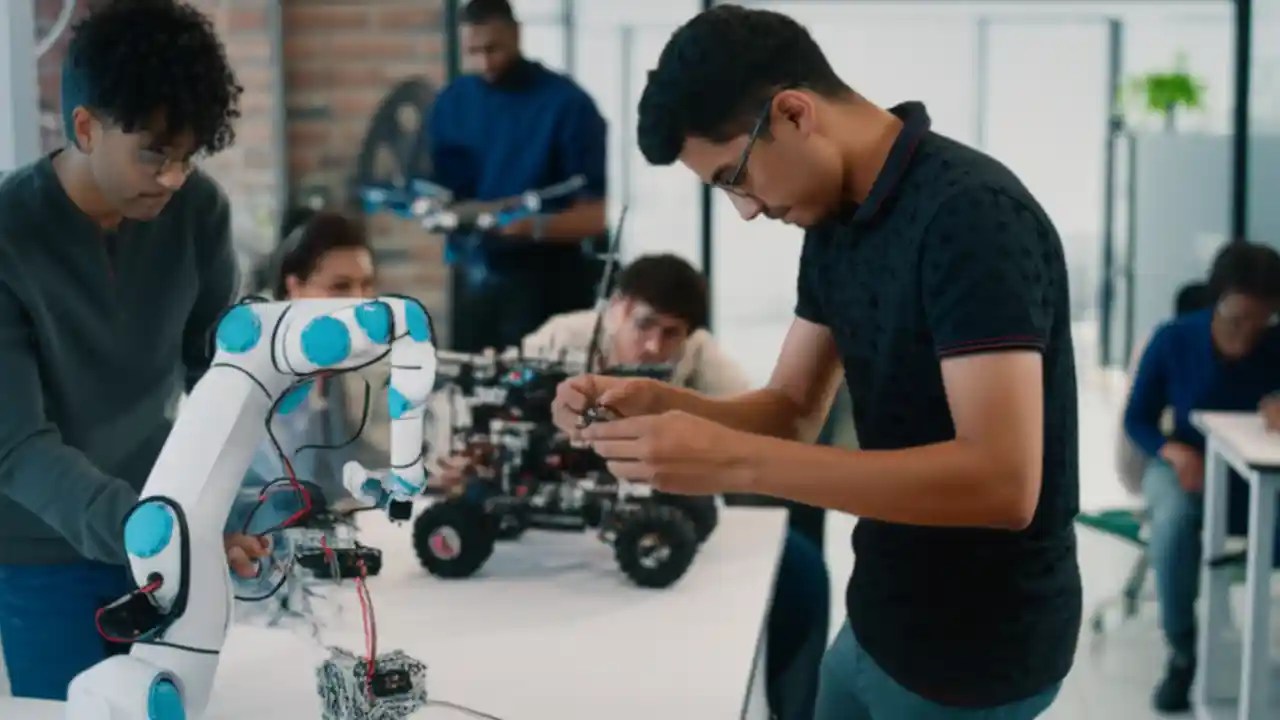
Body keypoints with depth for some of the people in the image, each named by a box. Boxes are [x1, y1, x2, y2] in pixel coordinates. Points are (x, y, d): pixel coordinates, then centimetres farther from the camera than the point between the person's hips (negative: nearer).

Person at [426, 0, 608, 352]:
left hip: (544, 280, -4)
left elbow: (598, 212, -11)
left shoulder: (566, 103, -8)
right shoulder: (452, 102, 7)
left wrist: (535, 226, -27)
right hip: (471, 276, 4)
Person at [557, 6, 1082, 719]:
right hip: (880, 620, 8)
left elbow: (1002, 482, -31)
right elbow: (794, 412, 9)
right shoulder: (836, 221, 4)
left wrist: (735, 461, -35)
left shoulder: (973, 216, -24)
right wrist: (659, 404, -11)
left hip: (977, 648, -8)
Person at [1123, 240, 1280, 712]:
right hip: (1184, 465, 0)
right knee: (1174, 519, -37)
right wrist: (1174, 451, -22)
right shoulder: (1173, 340, -10)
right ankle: (1182, 654, -21)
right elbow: (1137, 419, -2)